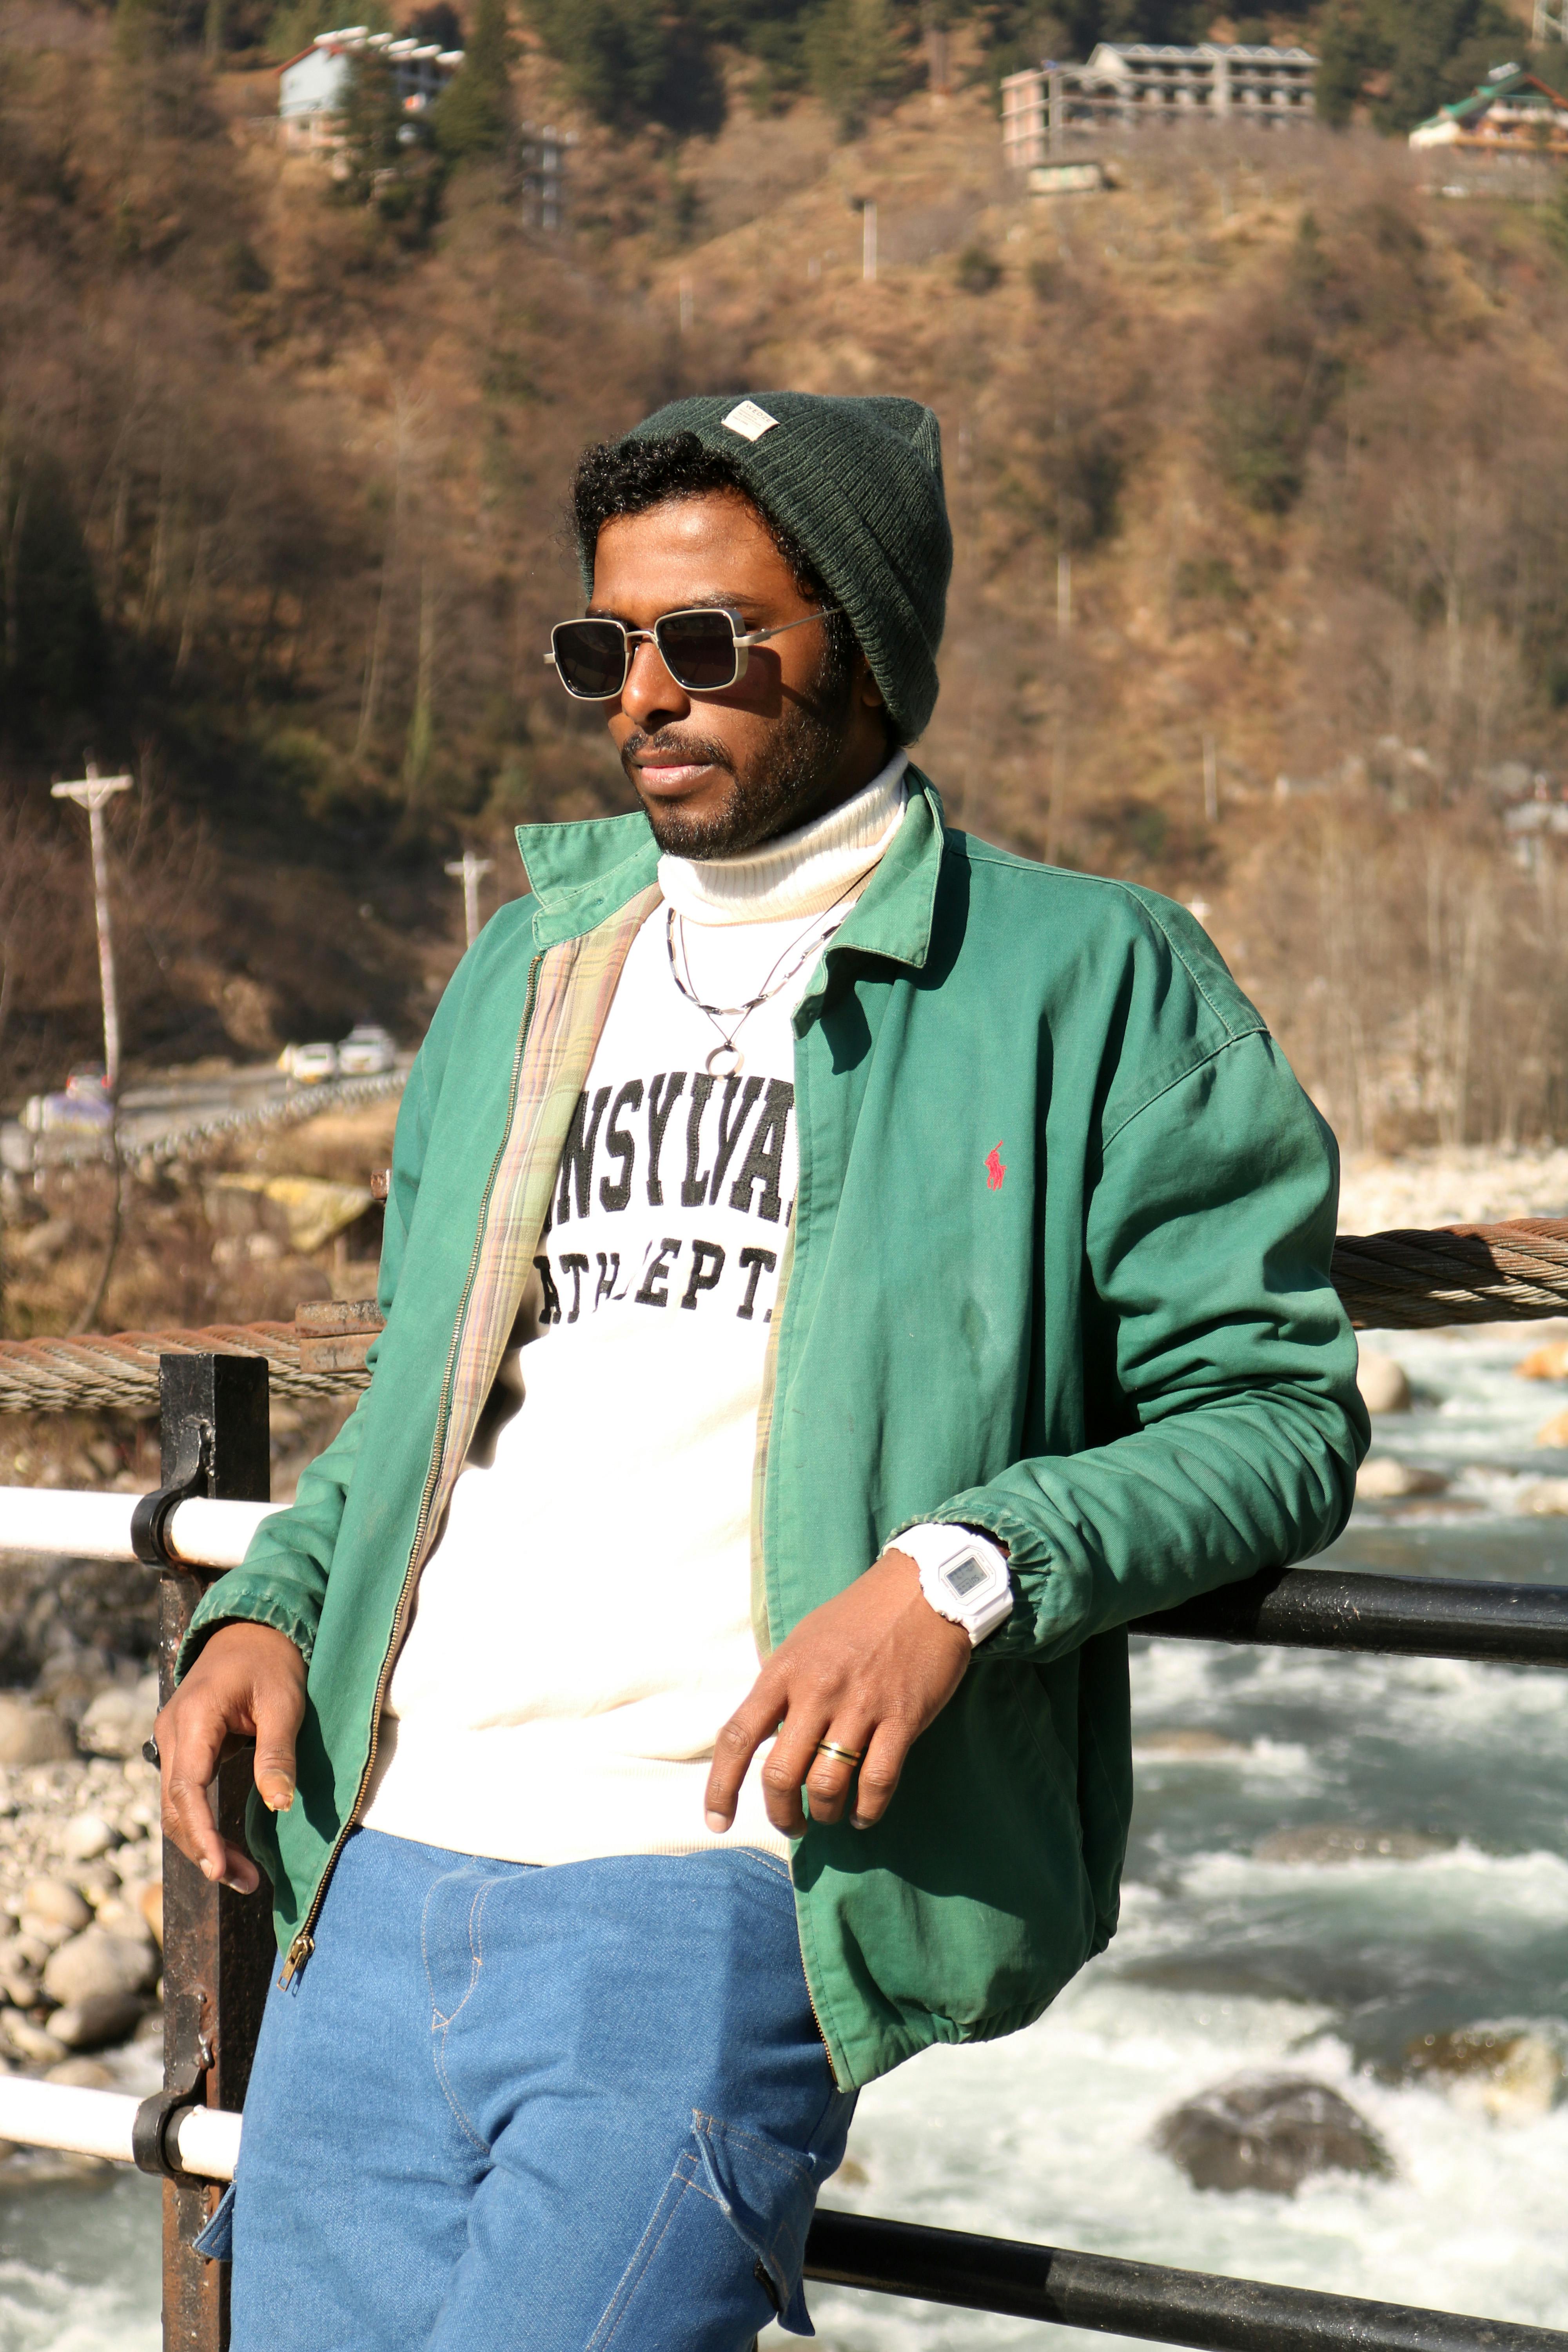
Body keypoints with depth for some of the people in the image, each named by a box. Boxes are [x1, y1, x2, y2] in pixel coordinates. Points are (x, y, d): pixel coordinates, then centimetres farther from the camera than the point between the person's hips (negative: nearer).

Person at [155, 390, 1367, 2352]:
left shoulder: (1087, 979, 2)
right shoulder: (526, 970, 20)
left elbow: (1271, 1406, -2)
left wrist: (969, 1568, -17)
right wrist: (269, 1607, 10)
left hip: (723, 1896, -6)